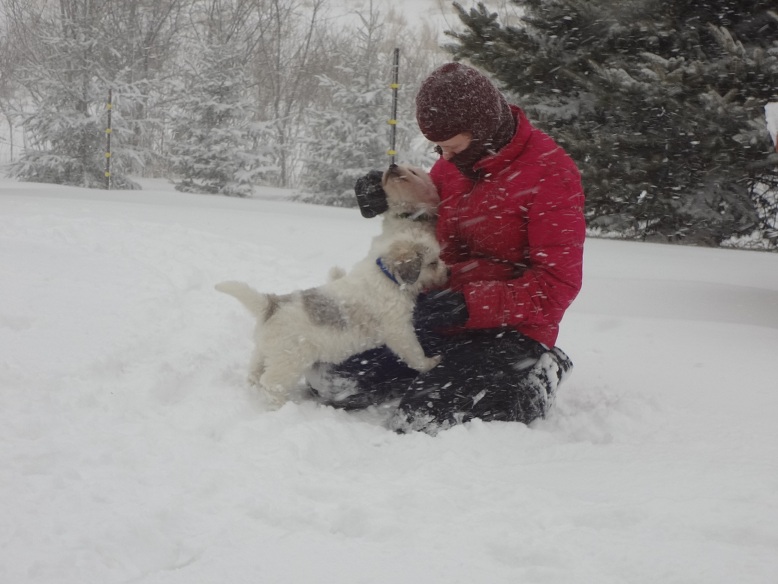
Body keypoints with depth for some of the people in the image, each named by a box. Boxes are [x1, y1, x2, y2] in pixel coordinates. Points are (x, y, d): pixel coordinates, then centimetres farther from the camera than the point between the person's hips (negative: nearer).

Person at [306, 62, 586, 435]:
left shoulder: (550, 173, -16)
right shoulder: (452, 164, 6)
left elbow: (557, 286, -18)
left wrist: (468, 304, -25)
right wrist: (391, 200, 3)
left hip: (511, 333, -7)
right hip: (440, 322, 7)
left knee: (422, 424, -27)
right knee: (327, 379, -5)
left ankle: (533, 380, -1)